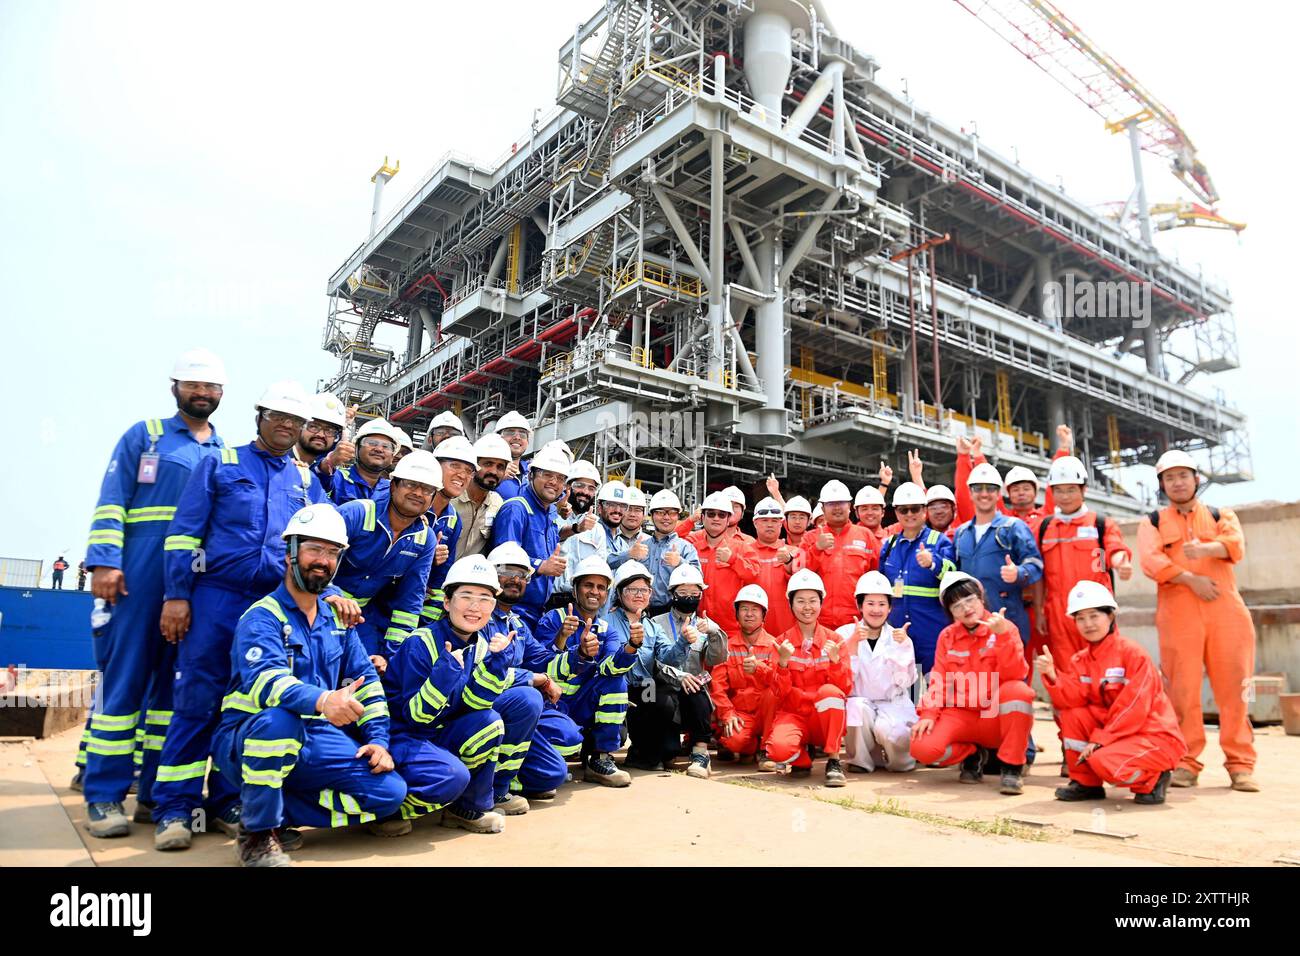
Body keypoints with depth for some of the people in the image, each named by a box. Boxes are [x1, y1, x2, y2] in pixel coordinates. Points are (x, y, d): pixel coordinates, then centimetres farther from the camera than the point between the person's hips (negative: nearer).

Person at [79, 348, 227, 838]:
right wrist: (104, 561, -12)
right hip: (141, 577, -3)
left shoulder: (228, 453, 17)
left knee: (174, 683, 7)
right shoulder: (144, 436, 8)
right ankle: (104, 795, 7)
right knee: (124, 679, -1)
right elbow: (111, 503, 0)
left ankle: (156, 793, 14)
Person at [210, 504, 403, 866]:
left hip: (316, 743, 6)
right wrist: (321, 701, -49)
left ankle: (276, 812, 1)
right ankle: (256, 831, -16)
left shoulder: (337, 619, 10)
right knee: (278, 718, -39)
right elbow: (265, 680, -30)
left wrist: (378, 739, -4)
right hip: (247, 743, -5)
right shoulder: (262, 618, -12)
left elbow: (366, 679, 9)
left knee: (389, 791, -11)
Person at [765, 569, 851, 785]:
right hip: (792, 714, 0)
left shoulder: (833, 639, 2)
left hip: (826, 718, 0)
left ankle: (833, 760, -16)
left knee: (830, 691, -33)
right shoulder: (783, 642, 2)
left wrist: (835, 660, -24)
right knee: (779, 749, -33)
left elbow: (846, 688, -6)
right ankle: (801, 758, 5)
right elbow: (780, 692, -5)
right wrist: (783, 663, -23)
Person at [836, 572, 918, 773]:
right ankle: (860, 759, -6)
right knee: (857, 706, -33)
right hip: (858, 702, 0)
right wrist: (853, 643, -22)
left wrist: (902, 646, -18)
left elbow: (905, 682, -6)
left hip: (893, 705, 0)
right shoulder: (844, 634, -1)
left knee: (889, 730, -32)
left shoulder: (899, 636, 3)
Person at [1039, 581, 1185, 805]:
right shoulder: (1080, 660, 5)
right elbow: (1072, 699, -9)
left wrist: (1099, 740, -20)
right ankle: (1086, 783, 0)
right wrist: (1052, 675, -27)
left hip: (1154, 735, -7)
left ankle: (1152, 781, 2)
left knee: (1104, 761, -30)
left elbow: (1134, 707, -19)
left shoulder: (1132, 652, -14)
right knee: (1071, 714, -13)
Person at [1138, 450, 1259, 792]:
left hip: (1225, 610, 1)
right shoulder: (1152, 523, 15)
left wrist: (1204, 548, -25)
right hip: (1178, 613, -1)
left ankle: (1240, 763, 7)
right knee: (1182, 689, -2)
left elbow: (1235, 545, -5)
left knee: (1232, 687, -1)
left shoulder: (1221, 515, 17)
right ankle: (1186, 762, 5)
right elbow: (1152, 561, -3)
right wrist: (1192, 579, -15)